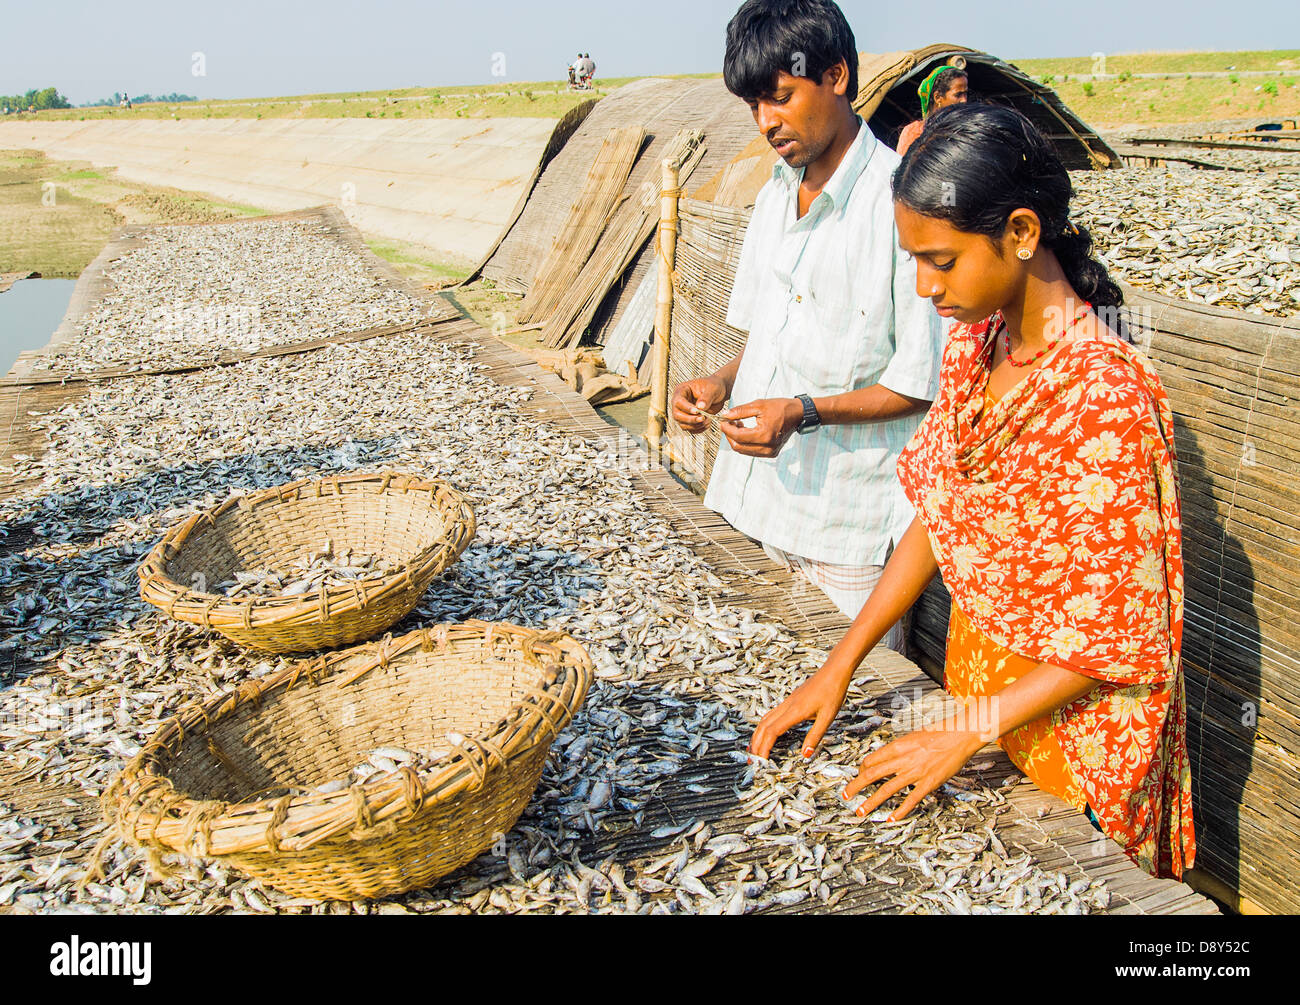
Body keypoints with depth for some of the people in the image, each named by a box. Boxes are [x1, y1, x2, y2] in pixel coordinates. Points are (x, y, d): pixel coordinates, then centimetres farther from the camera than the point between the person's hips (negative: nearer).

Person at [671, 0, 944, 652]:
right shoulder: (775, 195, 11)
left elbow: (925, 381, -14)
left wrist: (806, 411, -23)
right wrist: (722, 384, 0)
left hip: (852, 521, -7)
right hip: (765, 498, 7)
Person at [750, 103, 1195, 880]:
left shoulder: (1105, 396, -28)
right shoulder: (972, 345, -5)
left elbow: (1116, 638, -22)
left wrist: (963, 735, -19)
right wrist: (840, 665, -2)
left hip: (1067, 712, -6)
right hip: (973, 668, 7)